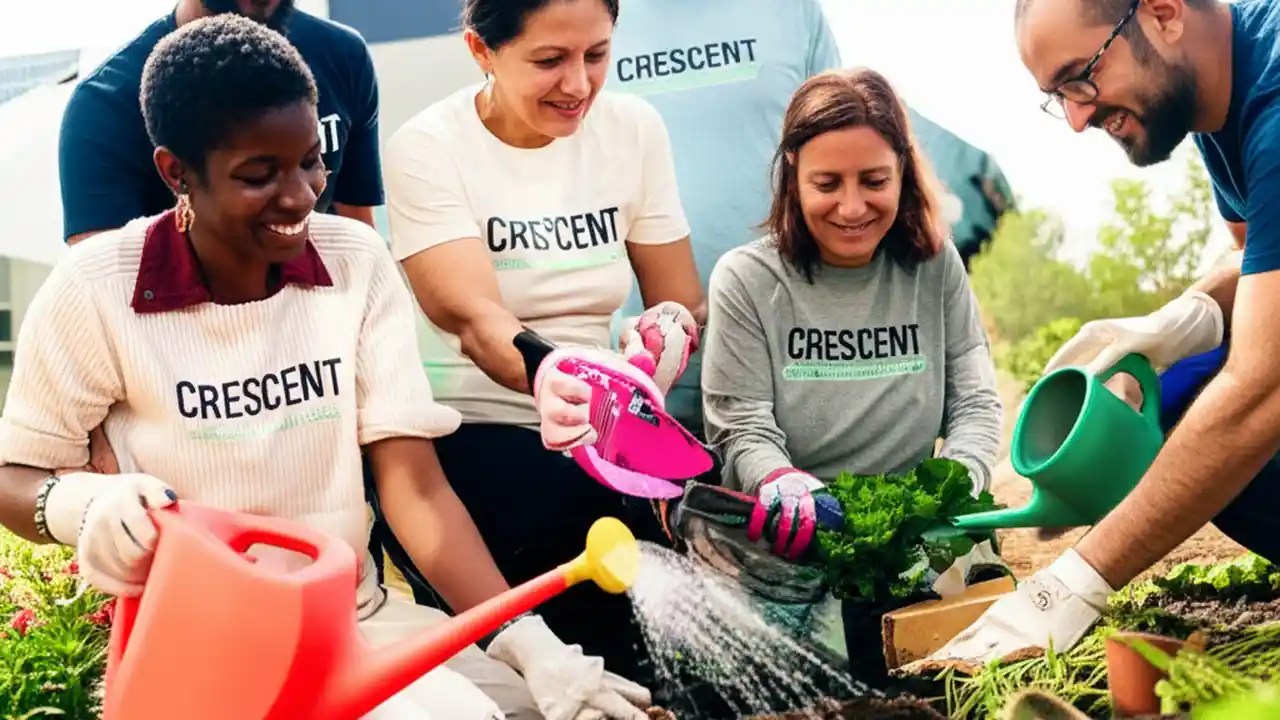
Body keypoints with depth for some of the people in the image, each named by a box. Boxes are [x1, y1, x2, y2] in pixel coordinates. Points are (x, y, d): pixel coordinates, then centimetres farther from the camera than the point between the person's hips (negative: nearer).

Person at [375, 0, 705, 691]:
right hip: (459, 431, -4)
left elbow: (683, 302, 5)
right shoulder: (426, 148, -10)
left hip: (591, 432, 4)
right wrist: (546, 375, -48)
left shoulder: (634, 127, 2)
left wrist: (669, 332, -21)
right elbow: (474, 317, -24)